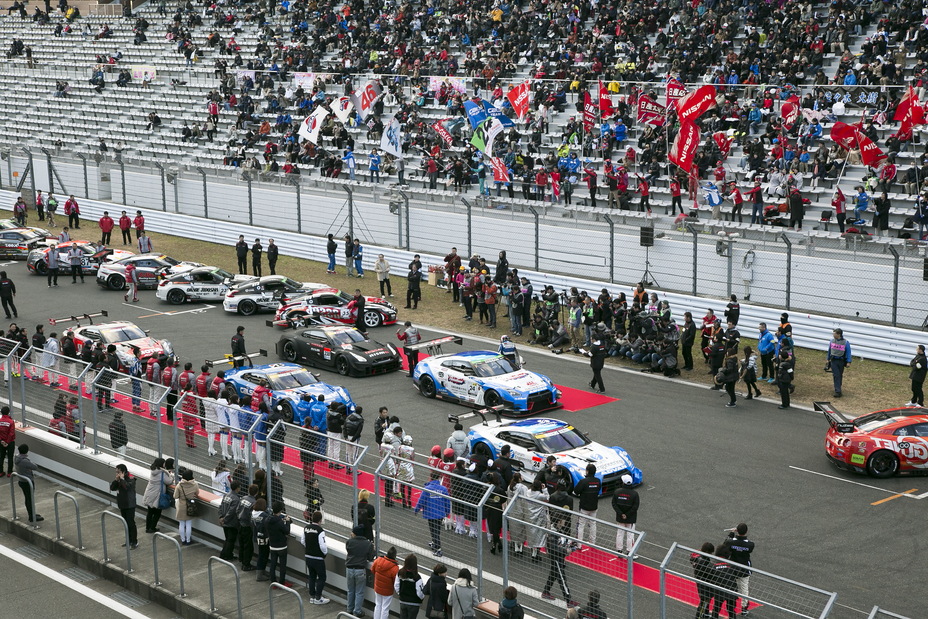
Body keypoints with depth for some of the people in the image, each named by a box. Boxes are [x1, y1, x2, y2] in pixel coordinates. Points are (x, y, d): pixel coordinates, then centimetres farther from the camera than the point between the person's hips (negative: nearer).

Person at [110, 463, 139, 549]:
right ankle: (129, 540, 26)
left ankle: (134, 542, 1)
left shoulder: (131, 479, -15)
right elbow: (112, 488, 4)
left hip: (130, 505, -8)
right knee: (126, 523, 16)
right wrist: (116, 480, -10)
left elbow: (127, 486, -33)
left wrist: (122, 479, -21)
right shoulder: (119, 478, 7)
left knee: (131, 523, -5)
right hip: (122, 505, 8)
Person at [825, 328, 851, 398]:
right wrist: (828, 359, 18)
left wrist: (848, 362, -12)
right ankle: (837, 391, -9)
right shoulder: (832, 341, 3)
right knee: (836, 375, -8)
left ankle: (838, 388, 30)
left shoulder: (846, 342, -8)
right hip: (833, 361, 1)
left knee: (840, 376, 12)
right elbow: (829, 350, 14)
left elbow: (848, 352, -6)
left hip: (841, 361, -1)